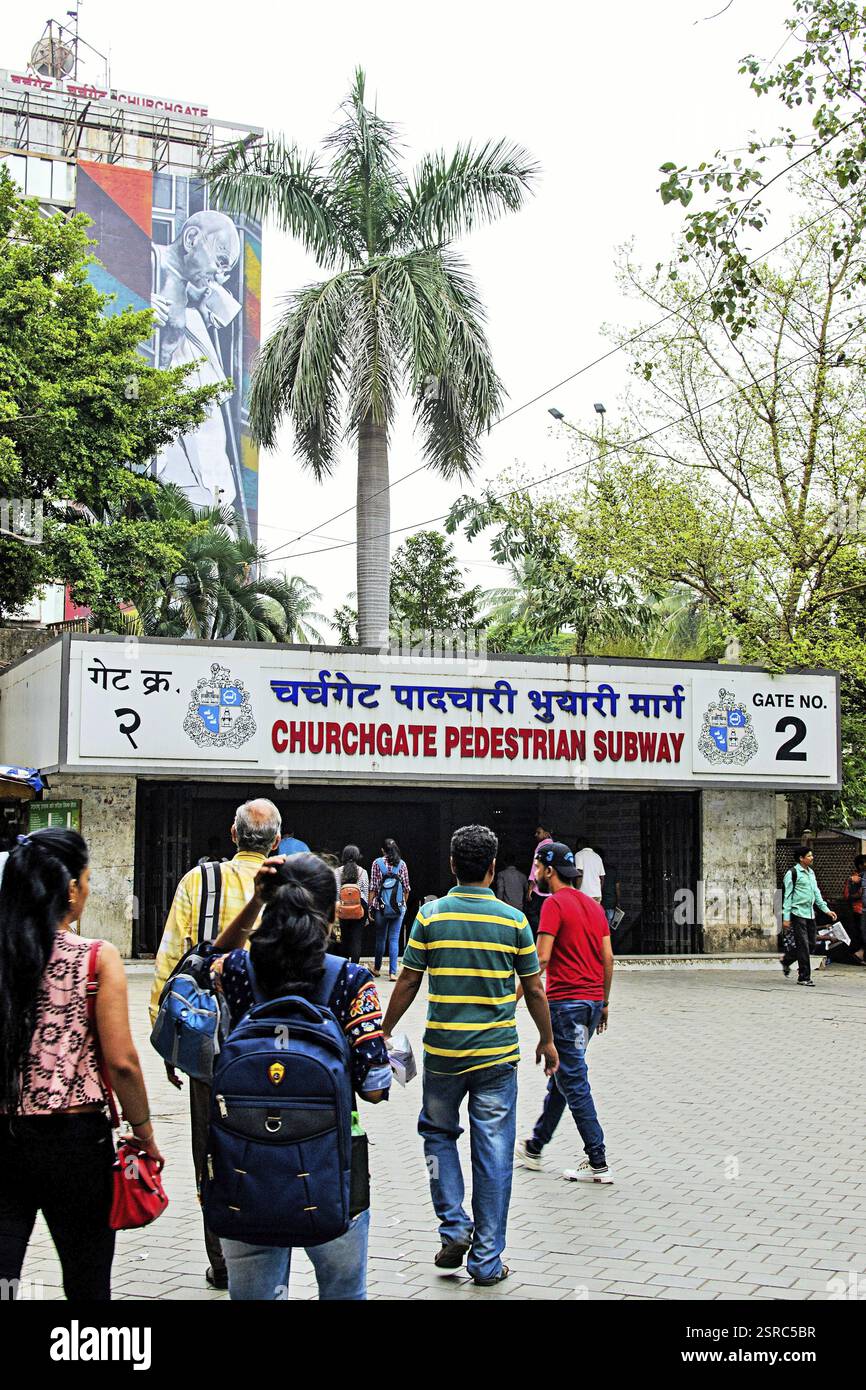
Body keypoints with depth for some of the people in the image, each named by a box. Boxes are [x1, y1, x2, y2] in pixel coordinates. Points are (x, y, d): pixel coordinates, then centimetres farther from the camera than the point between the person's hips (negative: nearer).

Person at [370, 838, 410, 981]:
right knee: (394, 939, 2)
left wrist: (370, 906, 2)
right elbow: (406, 888, 6)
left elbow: (373, 887, -2)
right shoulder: (402, 864, 3)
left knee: (380, 938, 14)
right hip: (398, 907, 0)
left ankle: (377, 968, 27)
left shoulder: (377, 863, 0)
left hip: (381, 906, 0)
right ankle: (392, 972, -3)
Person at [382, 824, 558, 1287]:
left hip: (442, 1053, 0)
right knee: (493, 1153, 6)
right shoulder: (514, 920, -4)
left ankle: (454, 1227, 12)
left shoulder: (431, 915, -5)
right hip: (497, 1055, 0)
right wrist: (547, 1040, 17)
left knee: (438, 1132, 22)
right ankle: (487, 1260, 11)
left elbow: (407, 982, -2)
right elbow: (534, 990, 2)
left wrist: (385, 1032, 11)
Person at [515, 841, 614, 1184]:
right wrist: (604, 1003, 18)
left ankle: (598, 1162, 1)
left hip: (565, 1002, -9)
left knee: (573, 1082, -1)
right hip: (593, 1001, 9)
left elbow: (542, 956, -19)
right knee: (560, 1075, 18)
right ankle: (534, 1148, 31)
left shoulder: (554, 903, -12)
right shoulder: (593, 905, 11)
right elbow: (608, 958, 11)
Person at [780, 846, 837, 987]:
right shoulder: (793, 873, -7)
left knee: (809, 943, 9)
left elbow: (816, 892, 21)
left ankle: (786, 960, 30)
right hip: (798, 913, -7)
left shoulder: (811, 872, 16)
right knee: (803, 945, -7)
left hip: (810, 914, 7)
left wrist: (826, 910, 14)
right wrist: (786, 917, -10)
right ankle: (804, 977, -2)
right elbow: (787, 896, -7)